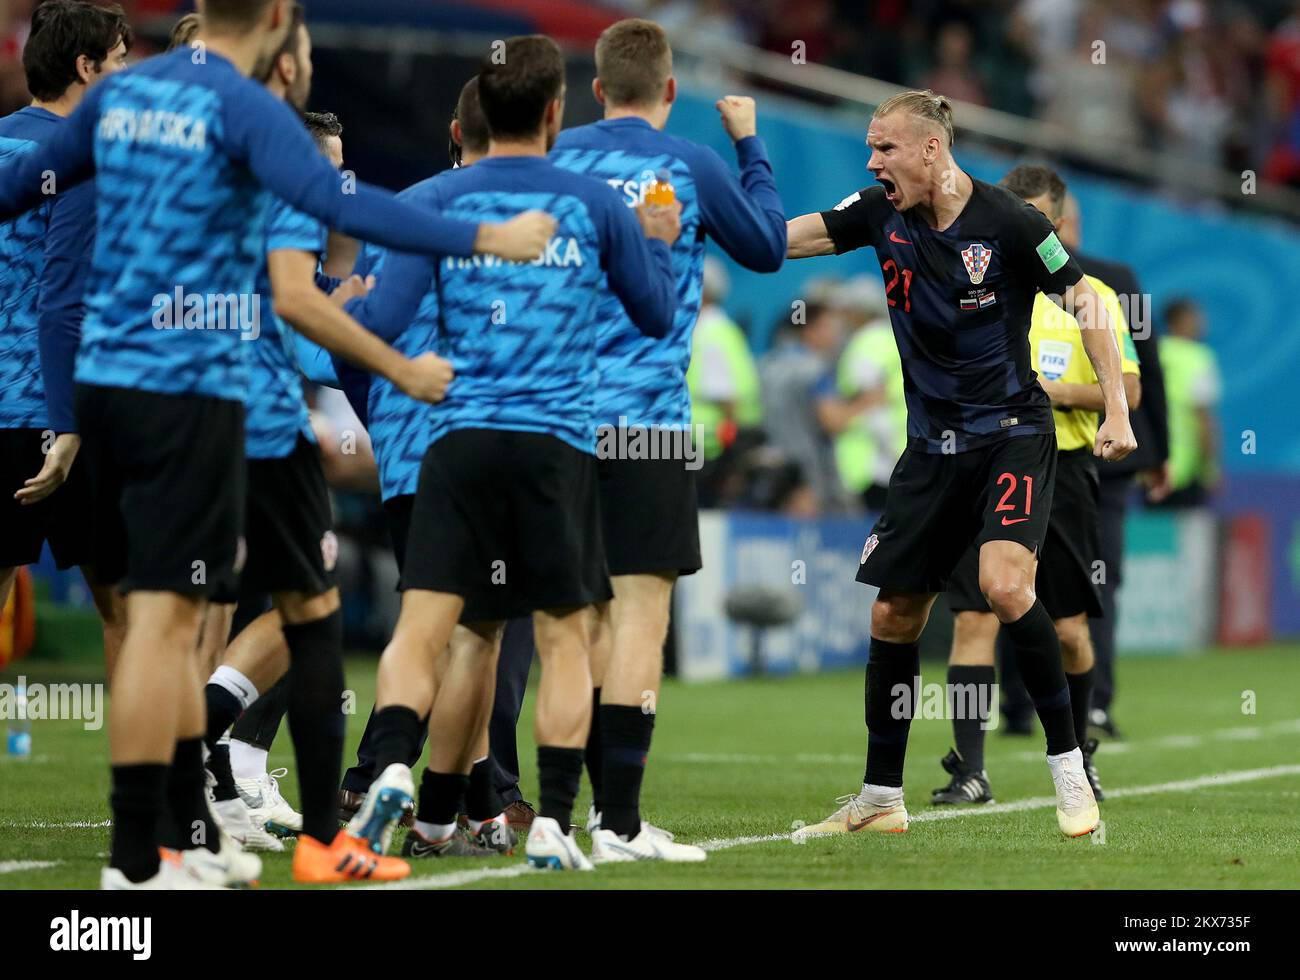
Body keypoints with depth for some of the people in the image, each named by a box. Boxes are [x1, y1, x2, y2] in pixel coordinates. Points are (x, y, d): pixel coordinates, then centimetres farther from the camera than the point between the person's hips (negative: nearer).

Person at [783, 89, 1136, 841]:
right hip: (933, 443, 6)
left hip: (1013, 433, -6)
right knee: (894, 614, 6)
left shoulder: (1007, 222, -14)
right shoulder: (882, 214, 1)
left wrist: (1117, 410, -15)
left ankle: (1070, 770, -16)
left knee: (1004, 583, -27)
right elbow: (780, 237, 4)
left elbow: (1088, 302, -8)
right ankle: (881, 798, 19)